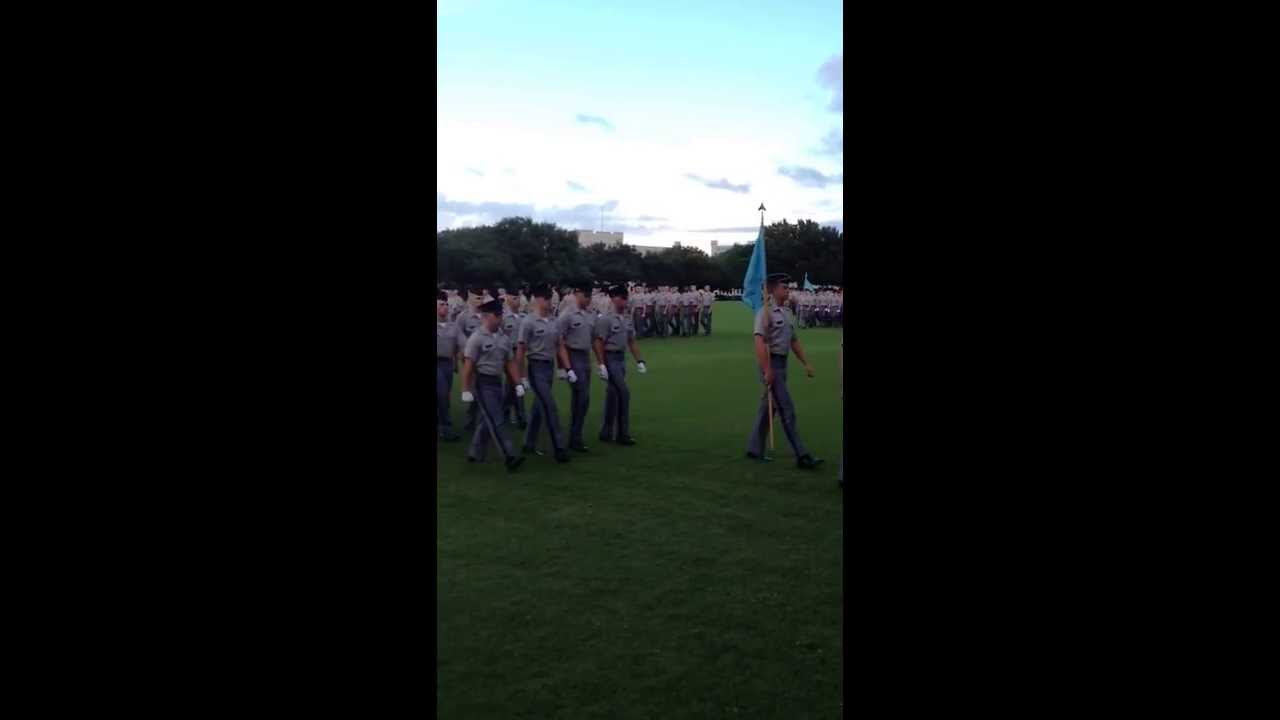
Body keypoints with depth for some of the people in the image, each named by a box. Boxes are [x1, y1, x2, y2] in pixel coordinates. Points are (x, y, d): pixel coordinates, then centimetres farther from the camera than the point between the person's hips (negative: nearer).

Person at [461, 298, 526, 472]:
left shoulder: (504, 339, 10)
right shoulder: (476, 338, -10)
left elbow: (510, 363, 15)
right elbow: (468, 365, -12)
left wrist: (518, 384, 9)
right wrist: (466, 390, -15)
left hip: (497, 382, 7)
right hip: (482, 383, -7)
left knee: (487, 420, 13)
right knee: (495, 421, -10)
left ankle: (475, 454, 26)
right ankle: (509, 457, -13)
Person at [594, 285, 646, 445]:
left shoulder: (627, 319, 11)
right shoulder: (605, 319, -12)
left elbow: (632, 342, 16)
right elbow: (599, 343, -14)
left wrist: (639, 361, 11)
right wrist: (602, 365, -19)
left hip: (622, 358, 8)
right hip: (610, 358, -8)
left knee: (613, 395, 11)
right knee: (623, 393, -10)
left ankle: (606, 433, 19)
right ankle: (623, 434, -1)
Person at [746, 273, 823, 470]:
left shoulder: (787, 313, 14)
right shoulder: (766, 312, -12)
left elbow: (794, 341, 20)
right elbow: (760, 342, -20)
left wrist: (806, 363, 14)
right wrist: (767, 371, -25)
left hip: (782, 363, 9)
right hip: (771, 363, -9)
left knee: (768, 407, 14)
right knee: (787, 410, -9)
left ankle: (754, 449, 24)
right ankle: (801, 456, -7)